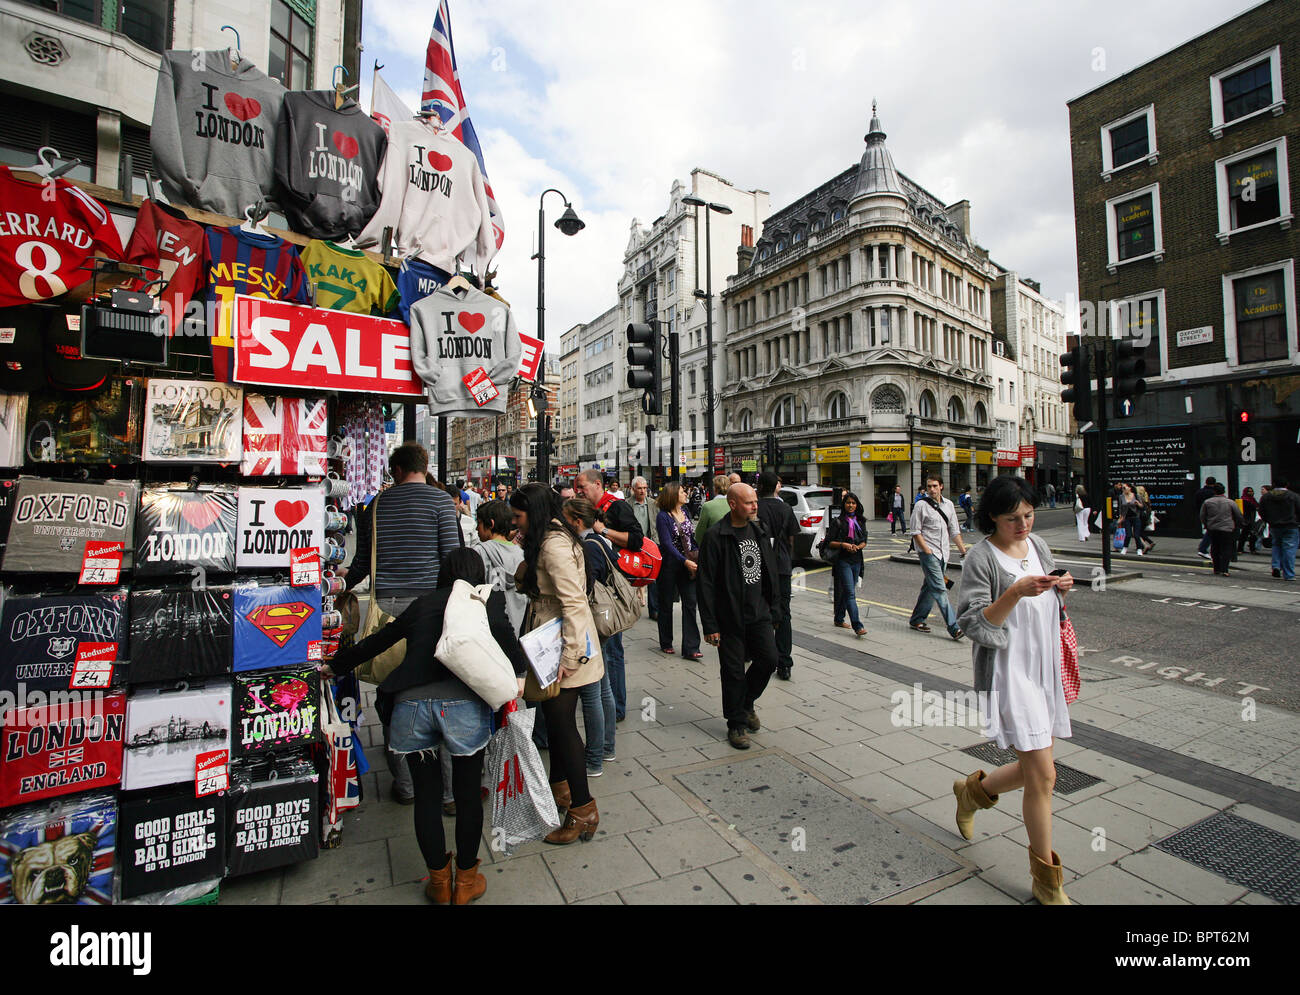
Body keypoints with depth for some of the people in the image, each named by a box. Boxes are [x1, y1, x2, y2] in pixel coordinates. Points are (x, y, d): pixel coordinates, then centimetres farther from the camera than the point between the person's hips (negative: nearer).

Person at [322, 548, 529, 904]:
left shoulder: (422, 604, 21)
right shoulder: (489, 599, 12)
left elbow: (376, 642, 31)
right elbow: (500, 627, -10)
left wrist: (334, 666, 46)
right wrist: (519, 672, -1)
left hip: (410, 703, 3)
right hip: (463, 702, -3)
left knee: (426, 794, 20)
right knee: (468, 794, 17)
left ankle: (439, 882, 37)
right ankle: (466, 882, 34)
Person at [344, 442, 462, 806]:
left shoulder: (376, 504, 10)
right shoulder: (439, 499, -1)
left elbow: (362, 561, 15)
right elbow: (452, 555, -7)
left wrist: (346, 580, 35)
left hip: (386, 603, 3)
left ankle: (404, 783, 17)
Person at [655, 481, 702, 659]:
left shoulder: (684, 511, 10)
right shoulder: (662, 516, -10)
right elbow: (667, 544, -17)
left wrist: (697, 555, 4)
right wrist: (685, 561, -25)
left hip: (688, 563, 5)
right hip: (669, 564, -5)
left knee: (690, 602, -2)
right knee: (666, 604, 9)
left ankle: (690, 648, 1)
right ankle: (666, 643, 25)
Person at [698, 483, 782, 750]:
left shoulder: (759, 531, 7)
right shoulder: (716, 536, -13)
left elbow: (770, 572, 14)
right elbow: (706, 583, -13)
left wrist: (773, 610, 12)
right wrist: (710, 625, -14)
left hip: (759, 613, 5)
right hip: (730, 616, -5)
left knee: (769, 659, 1)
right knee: (734, 672, 3)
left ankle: (747, 703, 29)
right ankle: (736, 724, 23)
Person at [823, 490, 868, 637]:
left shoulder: (860, 522, 10)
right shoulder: (838, 522, -4)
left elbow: (864, 541, 13)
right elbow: (829, 542, -5)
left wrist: (858, 546, -7)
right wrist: (843, 544, -19)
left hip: (857, 560, 5)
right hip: (843, 560, -5)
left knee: (846, 591, 13)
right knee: (850, 593, -11)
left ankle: (839, 619, 27)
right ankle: (857, 626, -15)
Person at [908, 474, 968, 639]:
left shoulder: (948, 505, 11)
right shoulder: (921, 505, -6)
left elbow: (955, 530, 16)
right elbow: (916, 532, -7)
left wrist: (964, 550, 9)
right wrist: (927, 551, -14)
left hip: (943, 553, 6)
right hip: (928, 553, -6)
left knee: (929, 588, 12)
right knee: (940, 589, -11)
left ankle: (916, 619, 24)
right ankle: (953, 627, -12)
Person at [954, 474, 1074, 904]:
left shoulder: (1037, 545, 8)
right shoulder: (981, 557, -13)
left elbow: (1051, 609, 20)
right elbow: (975, 625, -17)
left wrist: (1061, 589, -2)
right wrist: (1016, 592, -28)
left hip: (1044, 668, 7)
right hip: (1008, 671, -7)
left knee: (1034, 769, 13)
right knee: (1043, 775, -4)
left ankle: (973, 790, 41)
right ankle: (1046, 879, 15)